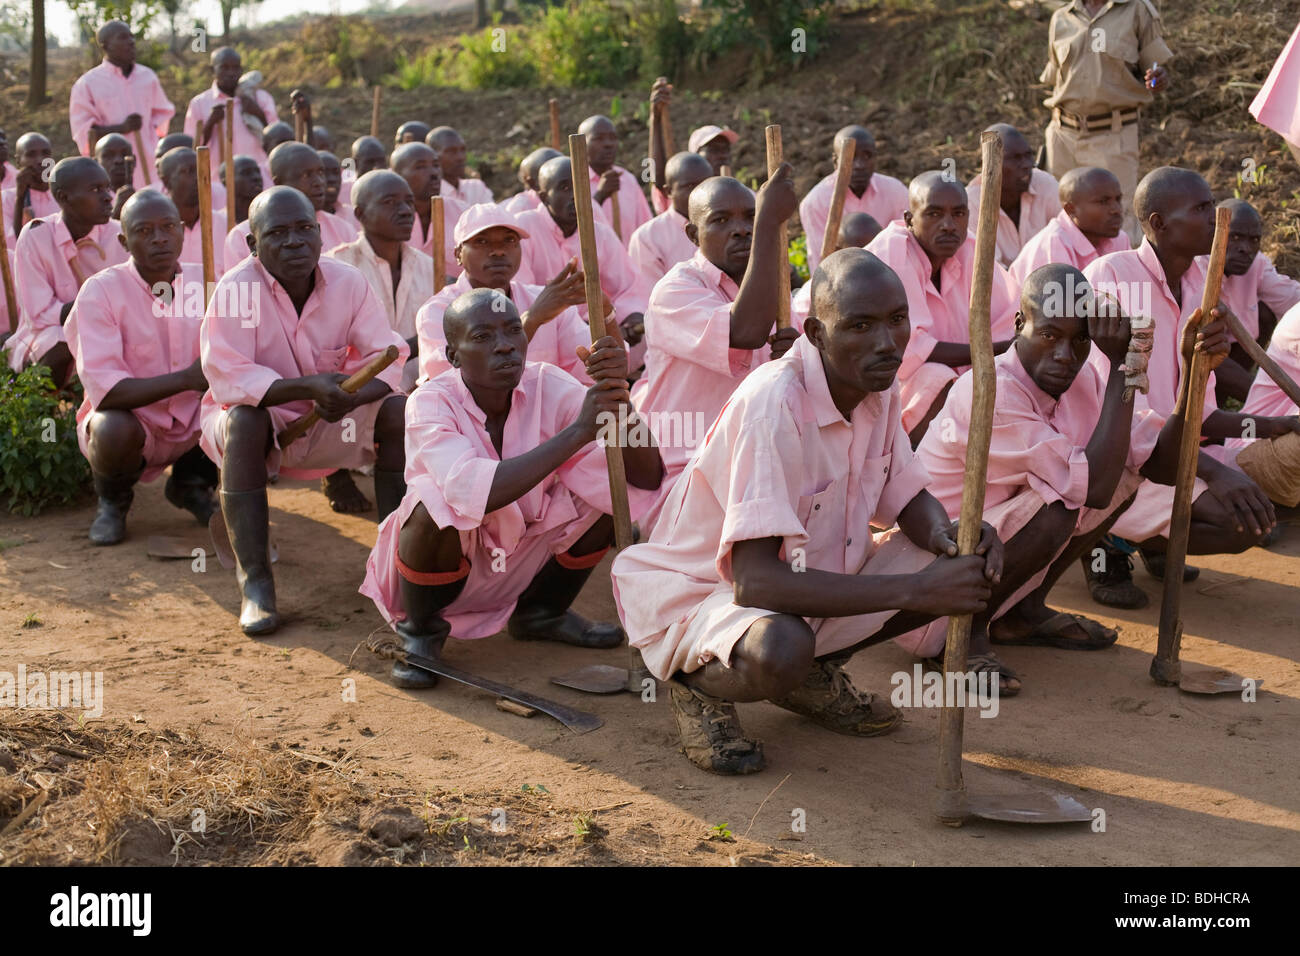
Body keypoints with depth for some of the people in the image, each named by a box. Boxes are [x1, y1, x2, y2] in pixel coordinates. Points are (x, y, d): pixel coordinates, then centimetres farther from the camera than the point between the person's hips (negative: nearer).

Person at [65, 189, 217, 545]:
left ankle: (191, 482, 11)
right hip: (131, 419, -4)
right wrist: (187, 378, -31)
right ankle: (113, 499, 2)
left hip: (194, 421, 4)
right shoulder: (100, 291, -16)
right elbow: (103, 389, -25)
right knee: (113, 430, -37)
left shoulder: (204, 280, -2)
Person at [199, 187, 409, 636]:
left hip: (326, 426, 4)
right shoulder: (237, 288, -19)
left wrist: (352, 394, -34)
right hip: (259, 419, -3)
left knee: (399, 410, -18)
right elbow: (226, 377, -28)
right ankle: (254, 580, -32)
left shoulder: (348, 282, -8)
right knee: (243, 421, -36)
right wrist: (307, 386, -40)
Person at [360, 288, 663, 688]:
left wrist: (618, 396, -40)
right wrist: (578, 430, -42)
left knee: (612, 487, -14)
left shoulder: (550, 387, -14)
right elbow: (475, 493, -42)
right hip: (447, 564, -4)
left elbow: (647, 479, -22)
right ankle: (420, 630, -6)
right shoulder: (431, 402, -22)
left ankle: (540, 611, 8)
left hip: (525, 560, 4)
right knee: (435, 503, -35)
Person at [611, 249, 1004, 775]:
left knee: (971, 569, -5)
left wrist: (945, 533, -18)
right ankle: (701, 685, -5)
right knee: (779, 652, -42)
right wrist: (912, 590, -38)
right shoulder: (772, 405, -30)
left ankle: (815, 670, 10)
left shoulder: (879, 386, -6)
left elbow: (907, 498, 8)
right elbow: (754, 579, -37)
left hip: (810, 578, 8)